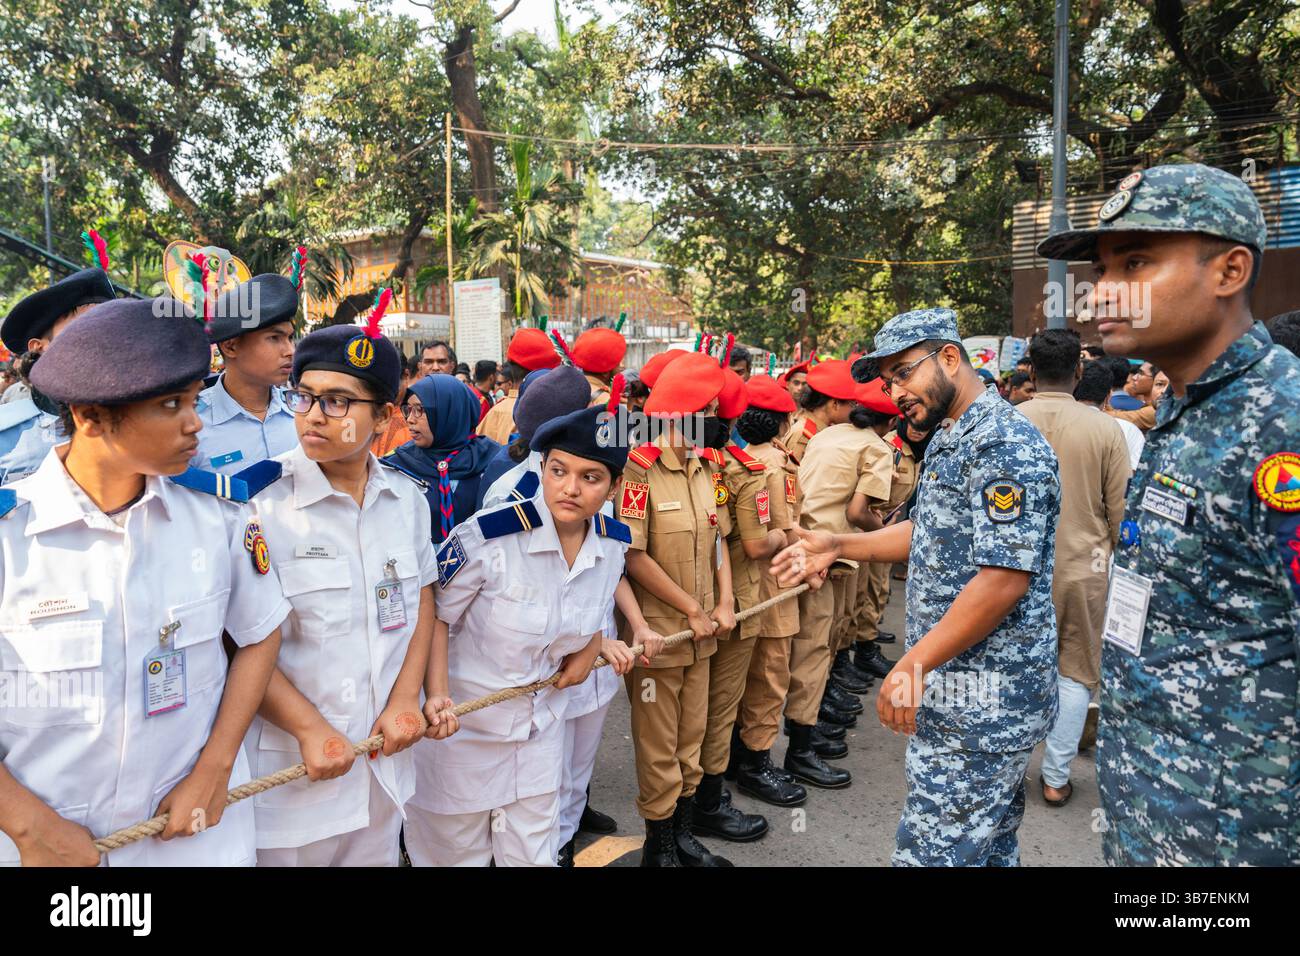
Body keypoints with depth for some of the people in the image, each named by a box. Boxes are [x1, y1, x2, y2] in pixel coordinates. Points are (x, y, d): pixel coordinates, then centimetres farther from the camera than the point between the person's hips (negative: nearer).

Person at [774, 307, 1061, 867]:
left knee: (934, 852, -3)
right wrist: (840, 546, 13)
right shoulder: (947, 440, 14)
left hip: (982, 698, -10)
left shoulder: (1004, 445, -19)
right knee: (991, 841, 21)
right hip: (962, 687, 10)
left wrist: (913, 664, -21)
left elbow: (1005, 577, -26)